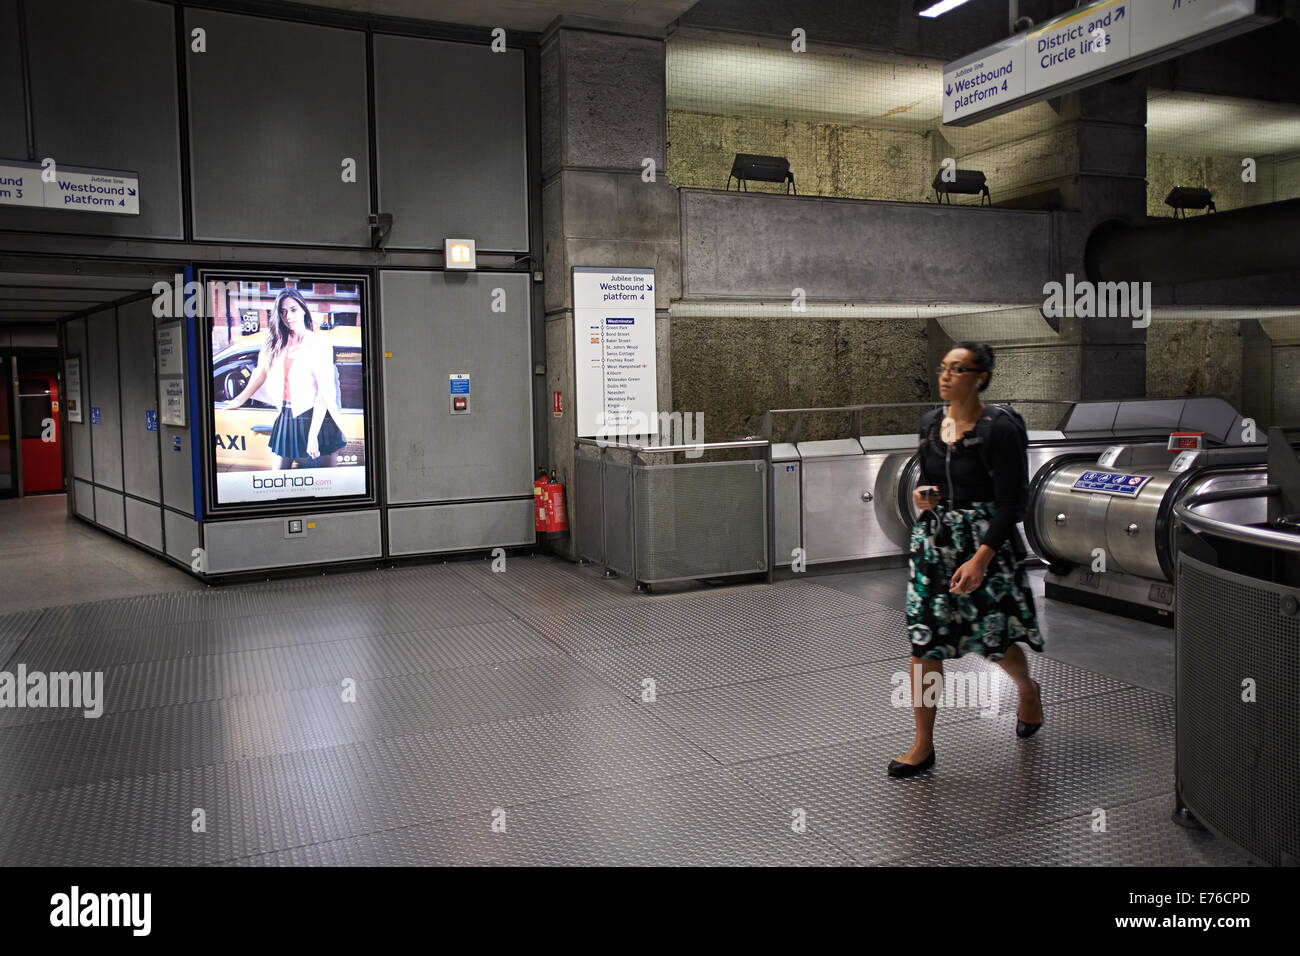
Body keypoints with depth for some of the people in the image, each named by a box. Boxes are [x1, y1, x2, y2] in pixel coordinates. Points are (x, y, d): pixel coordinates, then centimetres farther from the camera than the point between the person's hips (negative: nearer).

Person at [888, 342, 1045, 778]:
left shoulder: (1000, 429, -14)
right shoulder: (930, 422, 5)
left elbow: (1008, 503, -15)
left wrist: (981, 559, -21)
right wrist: (921, 494, -4)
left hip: (986, 542, -5)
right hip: (933, 541, 5)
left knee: (994, 639, 9)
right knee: (923, 639, 0)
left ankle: (1028, 691, 45)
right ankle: (923, 745, 9)